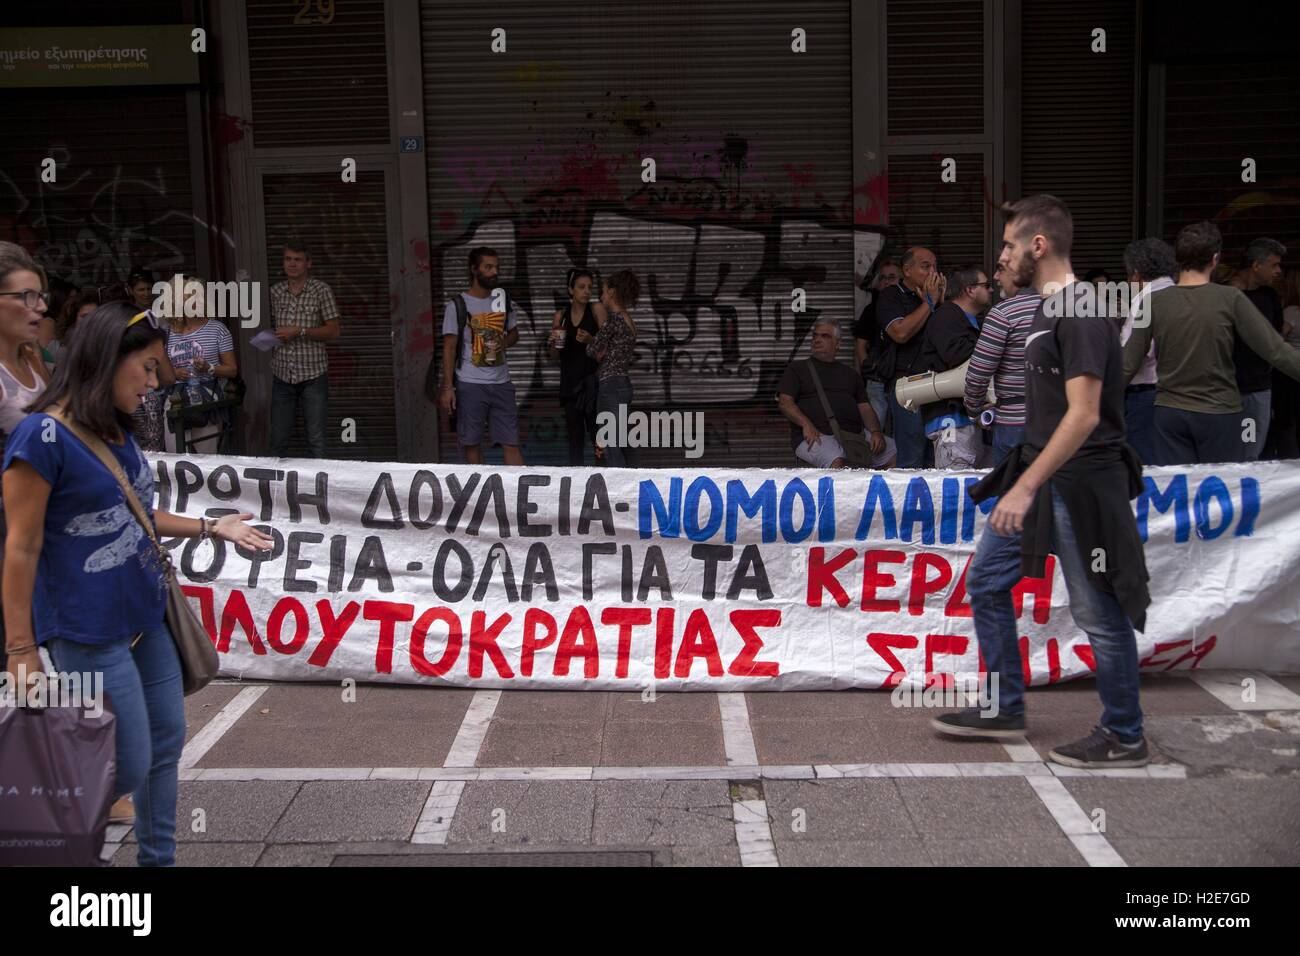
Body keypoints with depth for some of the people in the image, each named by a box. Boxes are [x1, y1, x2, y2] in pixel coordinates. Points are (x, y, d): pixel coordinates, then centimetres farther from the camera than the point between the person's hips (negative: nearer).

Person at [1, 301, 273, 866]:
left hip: (148, 618, 8)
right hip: (90, 633, -8)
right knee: (129, 769, 0)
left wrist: (212, 528, 11)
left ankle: (159, 858, 31)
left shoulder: (117, 429, 8)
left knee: (167, 742, 15)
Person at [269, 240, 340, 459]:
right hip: (282, 373, 4)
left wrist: (299, 331, -14)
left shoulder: (321, 291, -2)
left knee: (316, 440, -1)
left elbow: (333, 331, -6)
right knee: (278, 439, 8)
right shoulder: (275, 292, 10)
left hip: (313, 374, -4)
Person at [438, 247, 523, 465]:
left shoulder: (504, 300, 9)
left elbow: (514, 332, 21)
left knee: (511, 443, -1)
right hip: (469, 385, -3)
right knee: (472, 443, 3)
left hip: (501, 383, 3)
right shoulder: (457, 306, -4)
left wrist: (503, 342, -3)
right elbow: (449, 348, -4)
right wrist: (447, 387, -11)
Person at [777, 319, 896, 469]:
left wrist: (876, 432, -2)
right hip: (815, 436, -4)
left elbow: (865, 407, 19)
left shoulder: (850, 374, 28)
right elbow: (785, 402, 3)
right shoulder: (797, 368, 17)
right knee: (836, 462, -37)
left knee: (898, 454, -14)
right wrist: (806, 424, -16)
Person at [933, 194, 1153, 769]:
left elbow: (1083, 415, -24)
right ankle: (1004, 710, 25)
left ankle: (1124, 739, 15)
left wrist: (1027, 486, -28)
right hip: (1036, 474, 10)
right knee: (985, 581, 13)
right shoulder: (1046, 308, 12)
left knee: (1098, 612, 0)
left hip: (1079, 484, -10)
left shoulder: (1081, 314, -18)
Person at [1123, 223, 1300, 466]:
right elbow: (1274, 350, -9)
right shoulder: (1230, 299, -7)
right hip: (1220, 413, -1)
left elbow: (1128, 365, 0)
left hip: (1169, 412, 2)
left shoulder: (1154, 302, -3)